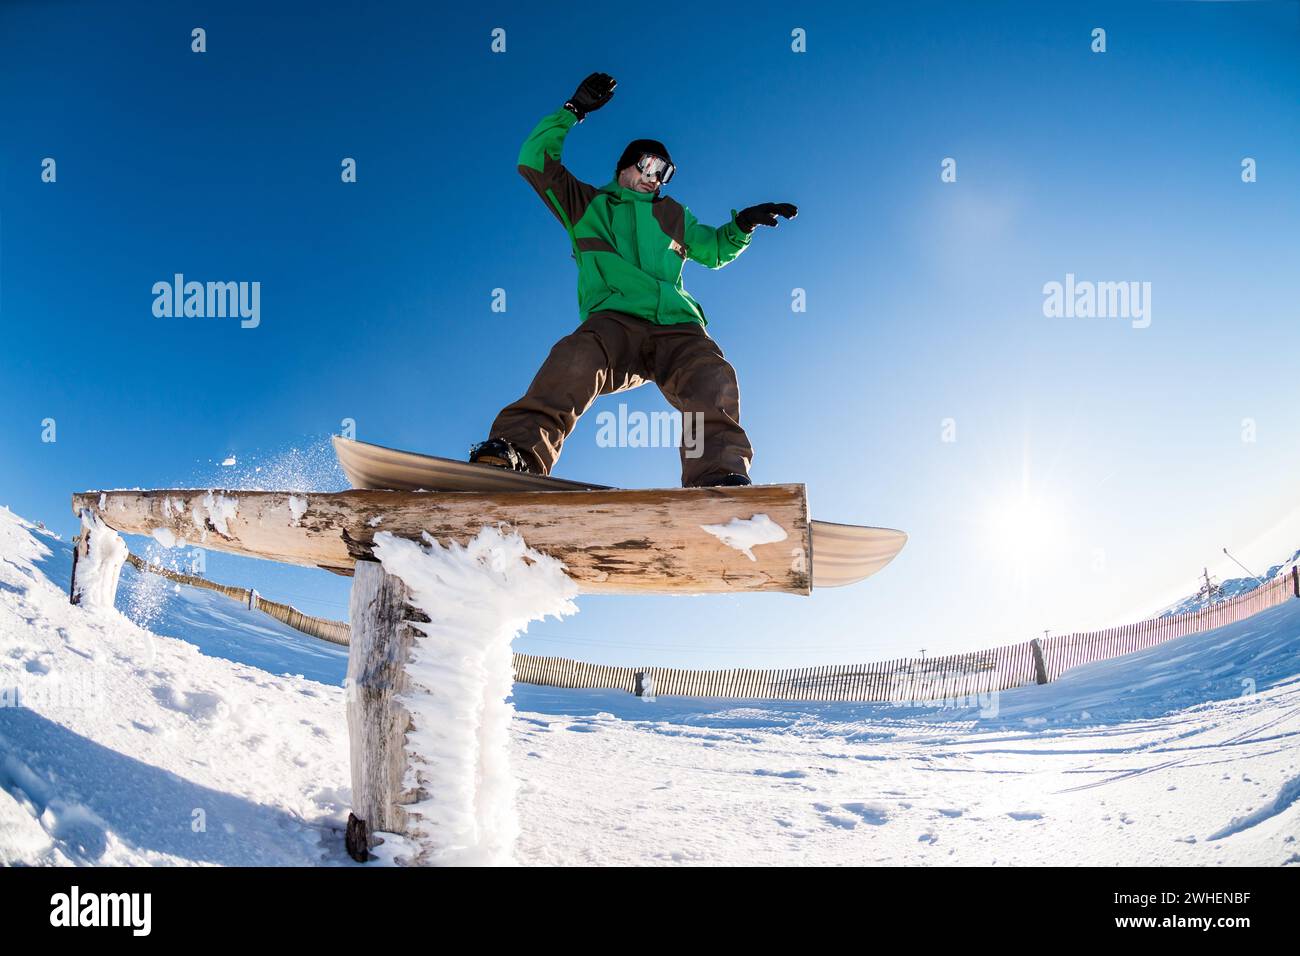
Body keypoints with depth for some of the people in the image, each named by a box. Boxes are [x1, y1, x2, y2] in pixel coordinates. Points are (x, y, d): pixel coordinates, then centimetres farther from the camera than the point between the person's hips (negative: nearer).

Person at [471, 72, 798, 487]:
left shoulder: (672, 215, 36)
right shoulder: (587, 204, 26)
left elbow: (715, 250, 45)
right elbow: (535, 161, 19)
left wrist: (743, 224, 26)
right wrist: (574, 110, 18)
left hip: (676, 326, 3)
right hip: (615, 320, -3)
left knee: (713, 377, -32)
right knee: (576, 359, -38)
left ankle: (721, 476, -45)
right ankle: (517, 448, -52)